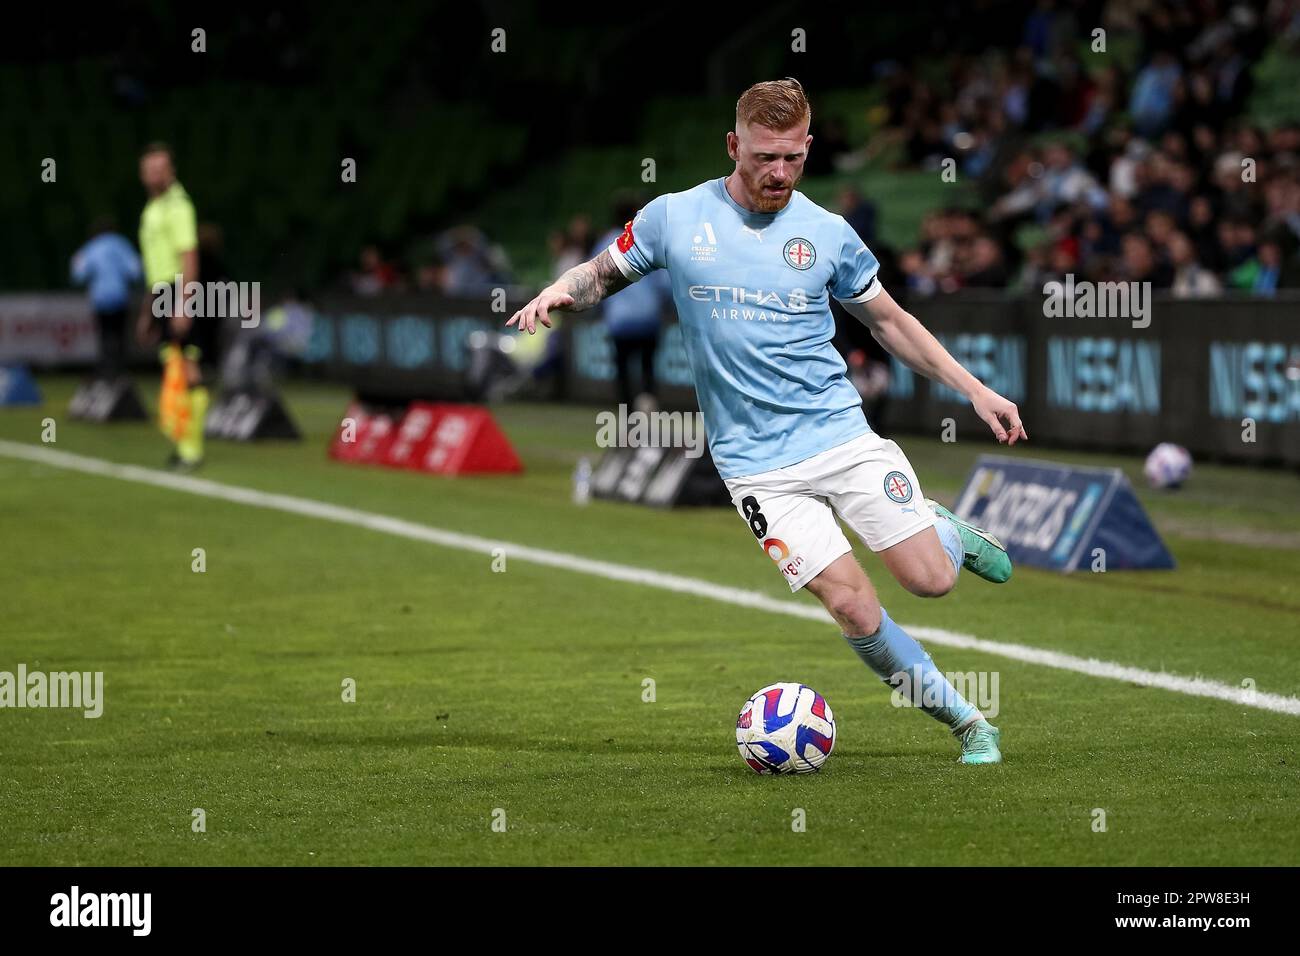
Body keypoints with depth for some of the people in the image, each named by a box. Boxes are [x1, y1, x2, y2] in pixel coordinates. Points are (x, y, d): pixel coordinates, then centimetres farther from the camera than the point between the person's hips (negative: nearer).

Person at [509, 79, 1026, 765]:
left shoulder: (827, 232, 4)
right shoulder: (674, 218, 0)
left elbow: (888, 321, 16)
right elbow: (602, 275, 13)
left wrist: (975, 390, 12)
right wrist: (556, 293, -10)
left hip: (841, 431, 1)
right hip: (757, 463, -1)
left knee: (930, 580, -10)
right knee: (855, 608, -12)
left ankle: (947, 531, 28)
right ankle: (966, 721, 6)